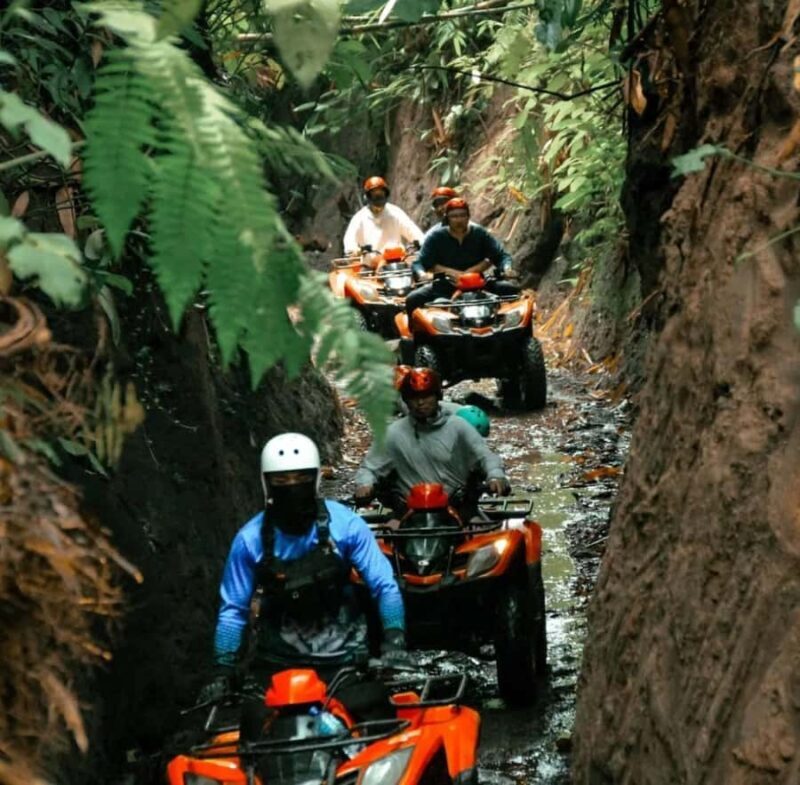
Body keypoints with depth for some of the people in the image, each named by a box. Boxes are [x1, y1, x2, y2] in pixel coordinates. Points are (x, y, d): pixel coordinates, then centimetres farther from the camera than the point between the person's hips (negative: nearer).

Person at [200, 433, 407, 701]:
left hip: (342, 653, 0)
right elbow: (233, 609, 0)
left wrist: (394, 640, -21)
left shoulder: (345, 523, -10)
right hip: (278, 659, 0)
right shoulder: (251, 539, -7)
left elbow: (384, 586, -7)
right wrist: (222, 670, -6)